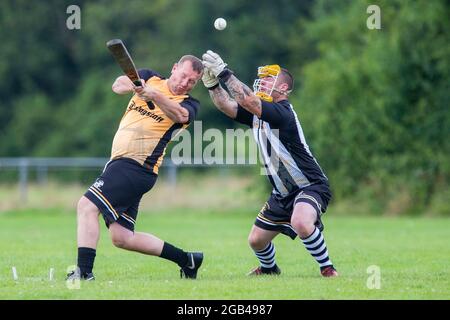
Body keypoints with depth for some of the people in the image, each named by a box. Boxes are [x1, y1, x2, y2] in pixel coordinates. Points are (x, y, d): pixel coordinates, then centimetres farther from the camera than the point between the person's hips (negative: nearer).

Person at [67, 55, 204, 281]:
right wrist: (133, 85, -26)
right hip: (121, 161, 7)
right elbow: (118, 86, -2)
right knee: (121, 238, 9)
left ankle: (84, 271, -22)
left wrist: (155, 96, -42)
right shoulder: (150, 78, 15)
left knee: (86, 206, -19)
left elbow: (179, 115, -24)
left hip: (137, 166, -7)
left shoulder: (188, 104, 0)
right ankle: (186, 259, 19)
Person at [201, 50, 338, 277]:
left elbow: (248, 101, -35)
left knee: (301, 223, -37)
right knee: (256, 240, 13)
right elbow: (227, 106, -1)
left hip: (311, 186, -9)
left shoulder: (282, 112, -22)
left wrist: (224, 73, -33)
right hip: (282, 194, 9)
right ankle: (269, 269, 45)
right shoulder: (257, 112, 5)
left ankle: (328, 269, -18)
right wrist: (212, 82, -17)